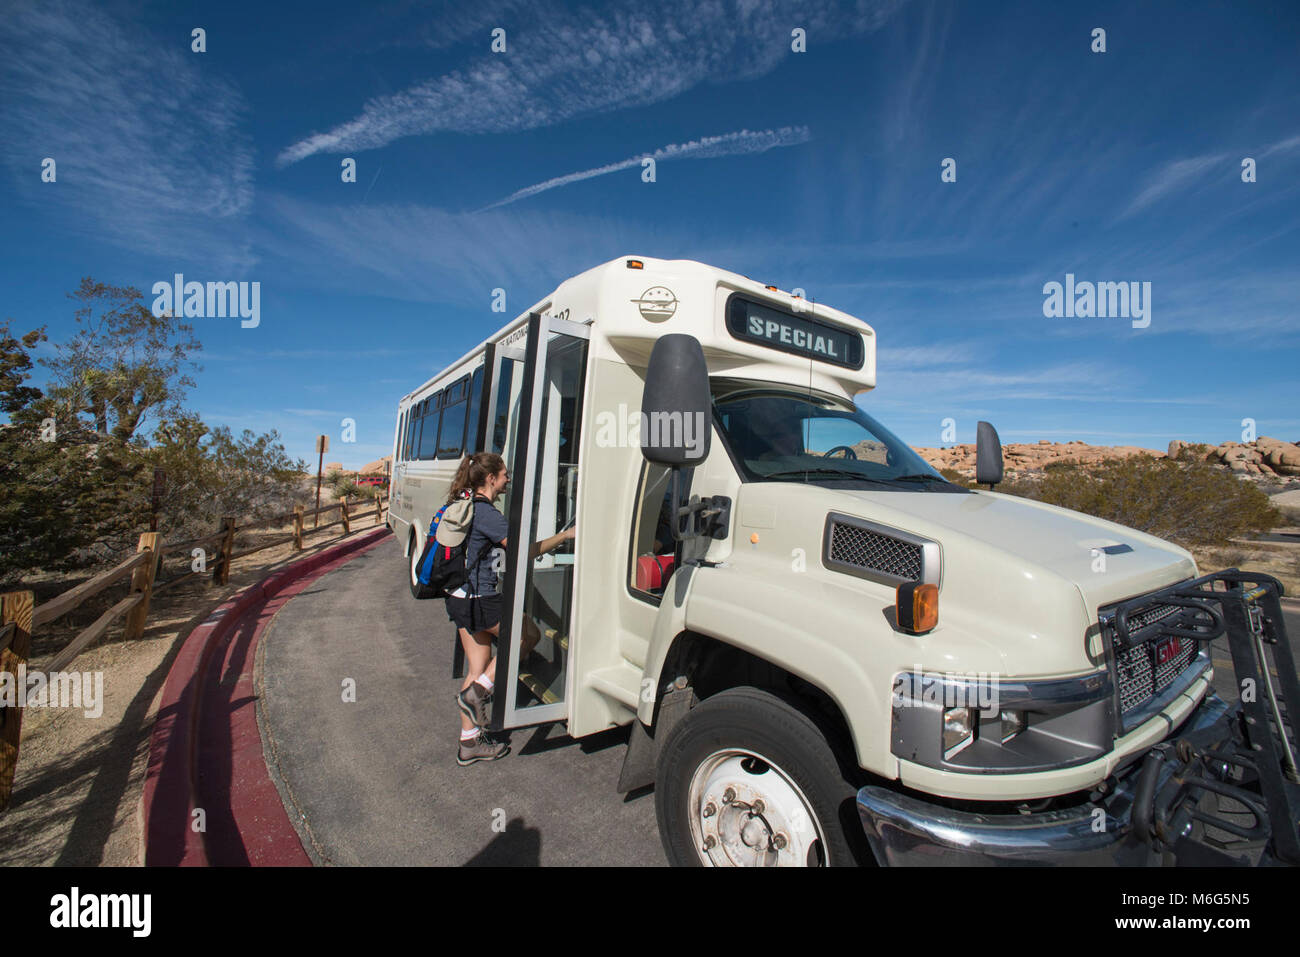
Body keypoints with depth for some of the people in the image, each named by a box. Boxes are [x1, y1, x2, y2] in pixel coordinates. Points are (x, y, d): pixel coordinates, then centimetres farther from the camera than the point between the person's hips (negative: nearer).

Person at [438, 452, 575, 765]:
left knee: (477, 669, 15)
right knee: (529, 634, 10)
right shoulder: (486, 513, -19)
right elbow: (524, 551, -21)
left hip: (462, 598, 9)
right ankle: (478, 692, 5)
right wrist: (565, 536, -12)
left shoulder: (466, 505, 11)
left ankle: (470, 742, 24)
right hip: (480, 601, -9)